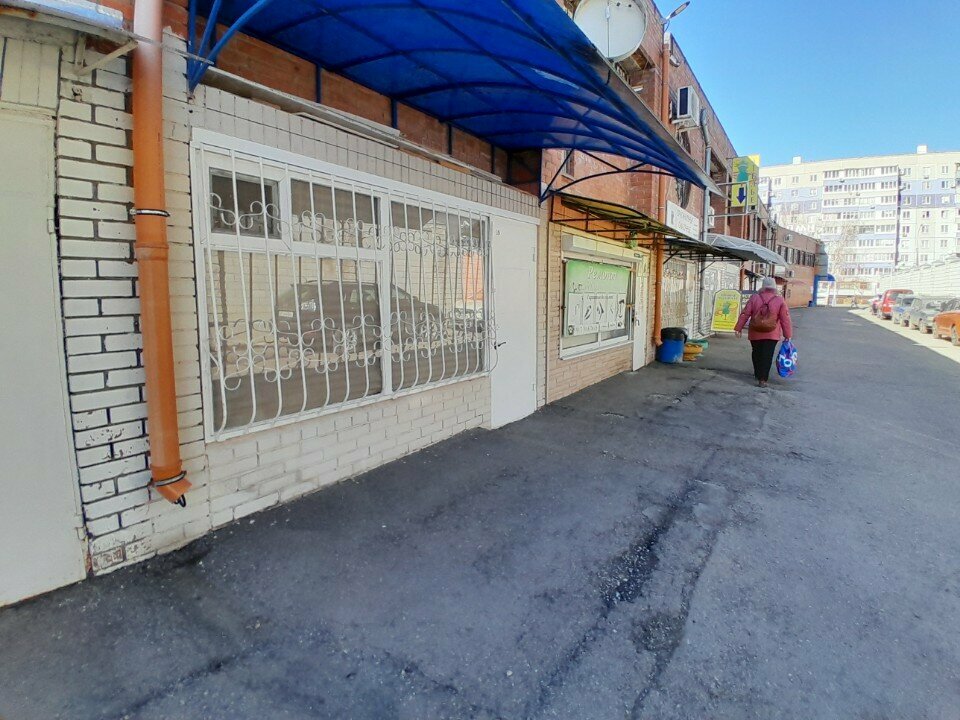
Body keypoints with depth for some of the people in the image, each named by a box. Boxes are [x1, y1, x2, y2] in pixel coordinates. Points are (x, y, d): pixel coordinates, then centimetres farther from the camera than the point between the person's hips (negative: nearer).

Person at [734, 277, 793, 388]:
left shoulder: (754, 298, -3)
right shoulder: (780, 301, -5)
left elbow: (744, 314, -4)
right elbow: (785, 319, -5)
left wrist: (739, 328, 1)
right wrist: (787, 335, 1)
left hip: (755, 333, 2)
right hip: (771, 334, -1)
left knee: (757, 354, 18)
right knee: (767, 356, 1)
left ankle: (758, 374, 31)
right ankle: (762, 379, -2)